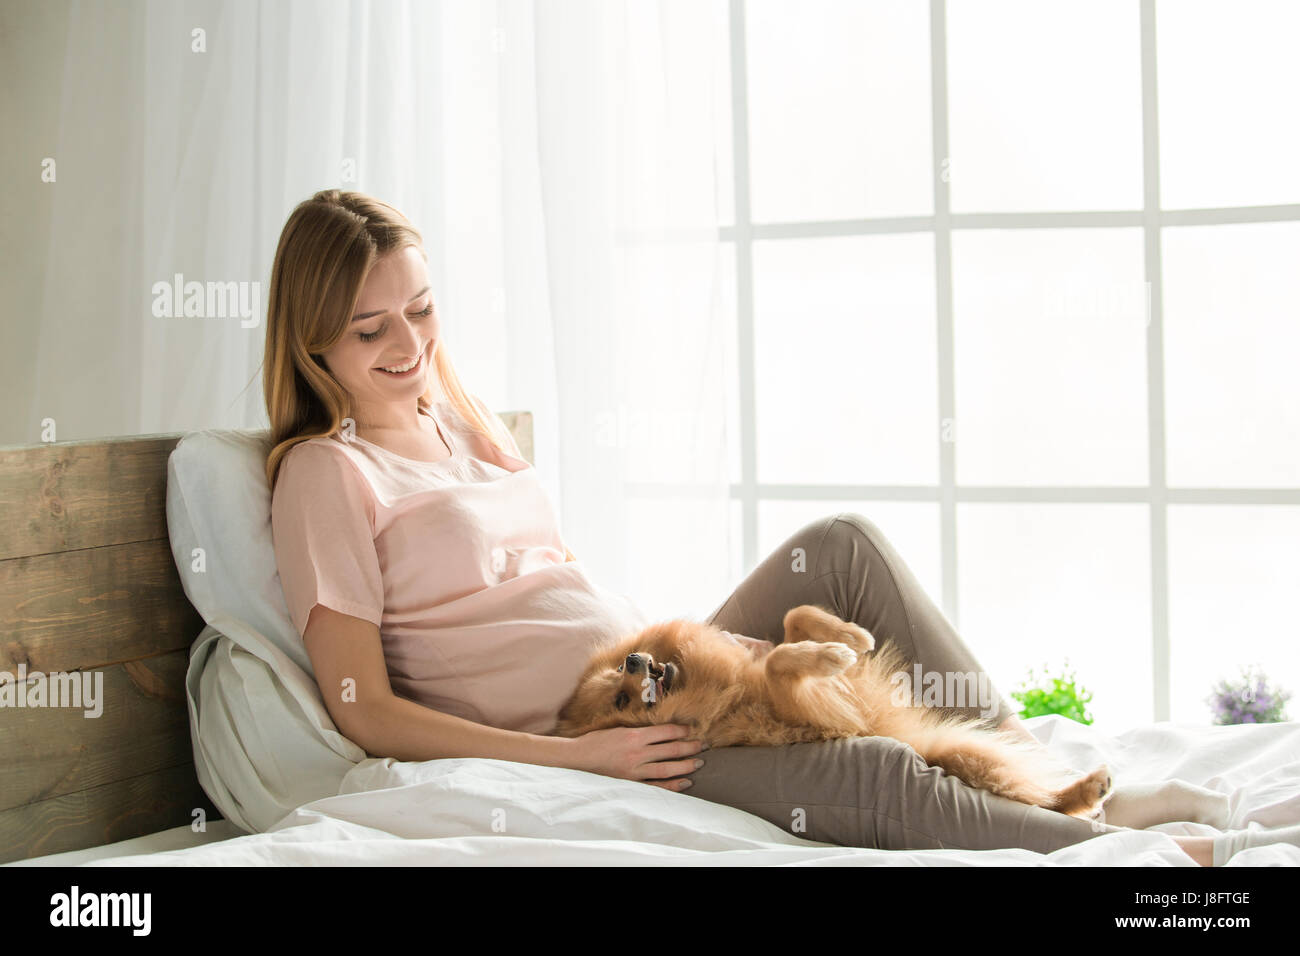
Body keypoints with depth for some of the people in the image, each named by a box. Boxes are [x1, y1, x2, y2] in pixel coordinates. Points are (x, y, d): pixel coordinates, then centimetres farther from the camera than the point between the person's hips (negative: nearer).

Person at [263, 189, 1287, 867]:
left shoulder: (462, 415, 17)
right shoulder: (326, 471, -8)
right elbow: (365, 711, -14)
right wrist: (580, 756, -21)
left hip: (650, 689, 8)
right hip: (560, 740, -8)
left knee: (842, 543, -5)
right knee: (868, 775, -26)